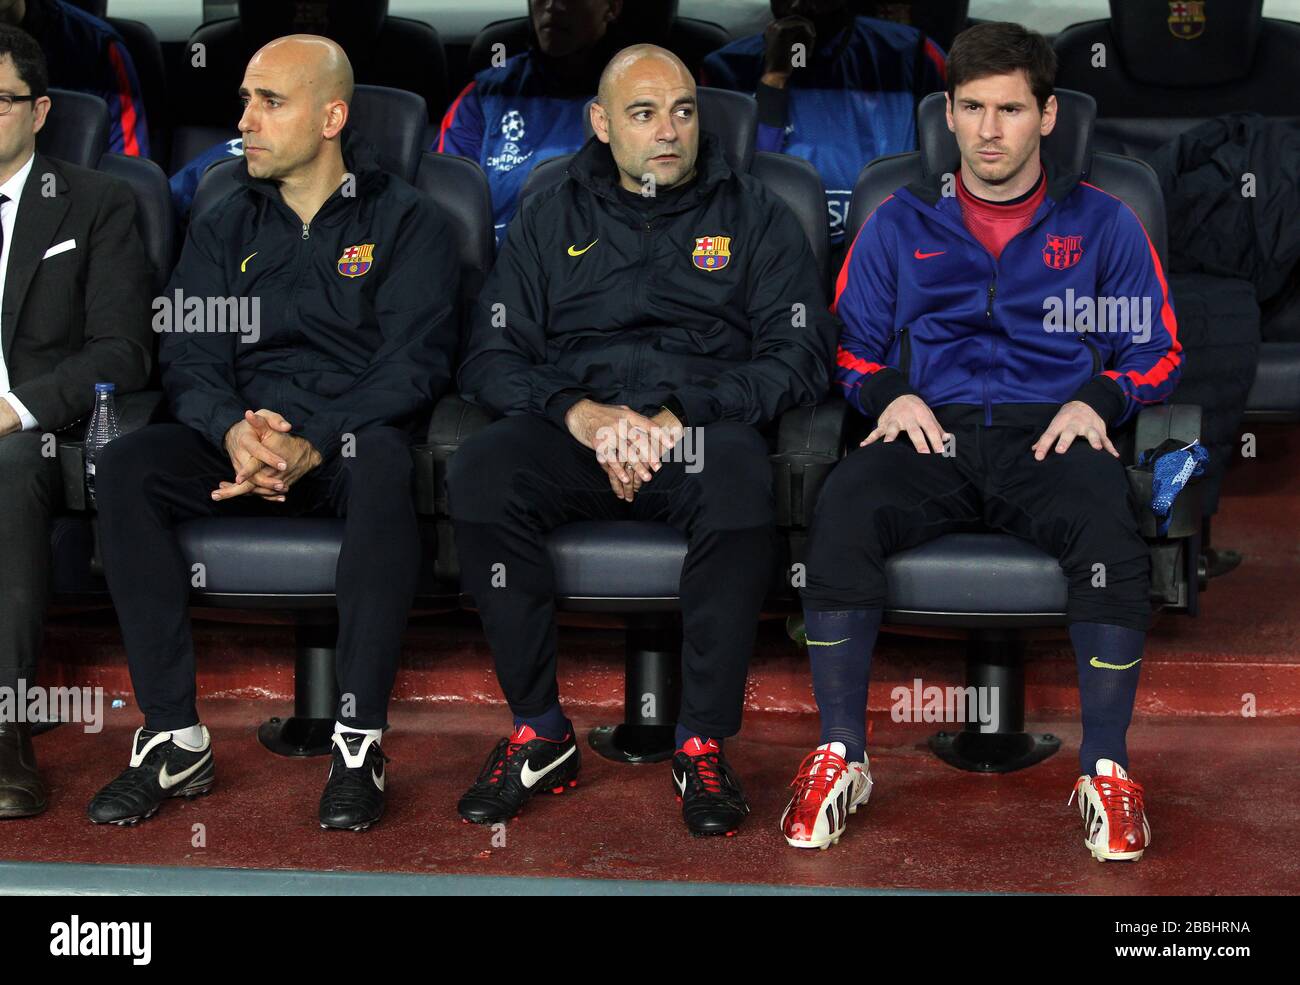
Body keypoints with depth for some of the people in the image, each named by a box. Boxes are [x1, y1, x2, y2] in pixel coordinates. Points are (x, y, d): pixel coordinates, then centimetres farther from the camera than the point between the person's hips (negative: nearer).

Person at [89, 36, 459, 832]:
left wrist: (311, 446, -22)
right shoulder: (224, 228, 17)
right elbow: (190, 361, 6)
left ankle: (360, 740, -36)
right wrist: (233, 431, -19)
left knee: (383, 462, -39)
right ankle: (176, 740, -25)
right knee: (127, 465, -26)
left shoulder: (405, 220, 5)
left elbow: (415, 363, -7)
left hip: (352, 443, -3)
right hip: (243, 441, 4)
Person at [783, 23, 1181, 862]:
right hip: (931, 432, 1)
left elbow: (1157, 354, 16)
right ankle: (841, 758, -25)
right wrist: (890, 396, -1)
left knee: (1112, 528, -36)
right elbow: (851, 344, 20)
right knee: (842, 510, -33)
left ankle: (1107, 769, -26)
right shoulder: (901, 224, 19)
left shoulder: (1102, 224, 17)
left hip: (1051, 434, -1)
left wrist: (1096, 402, -3)